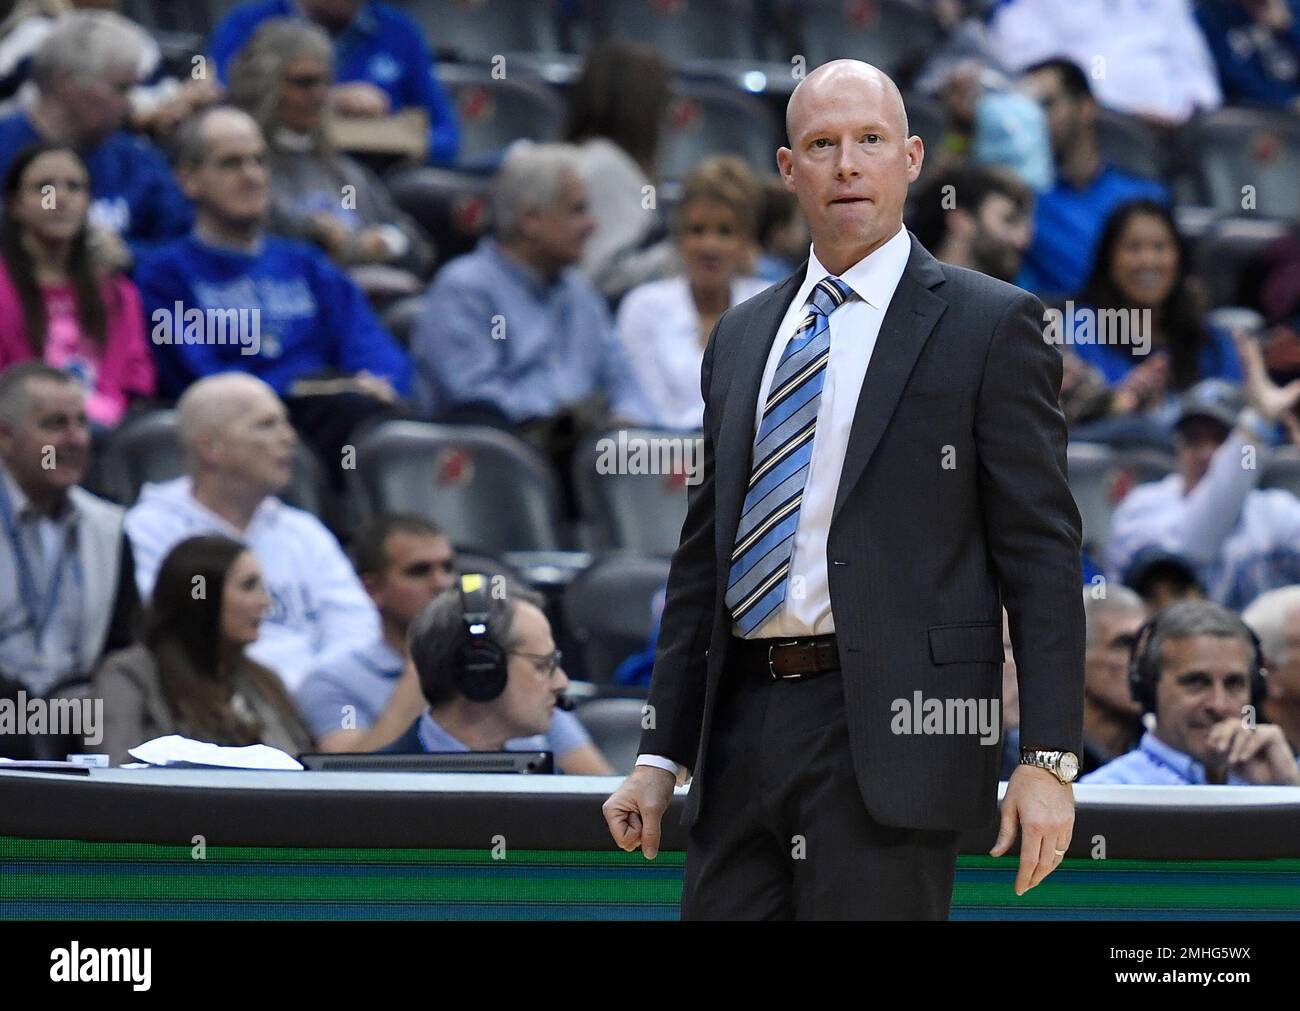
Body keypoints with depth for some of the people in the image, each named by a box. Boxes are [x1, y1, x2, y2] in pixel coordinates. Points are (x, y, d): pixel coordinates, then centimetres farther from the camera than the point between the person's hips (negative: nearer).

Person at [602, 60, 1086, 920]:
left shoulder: (990, 324, 0)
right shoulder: (742, 338, 17)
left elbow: (1043, 553, -4)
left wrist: (1048, 759, -12)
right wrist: (661, 755, 14)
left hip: (892, 728, -5)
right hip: (745, 722, 5)